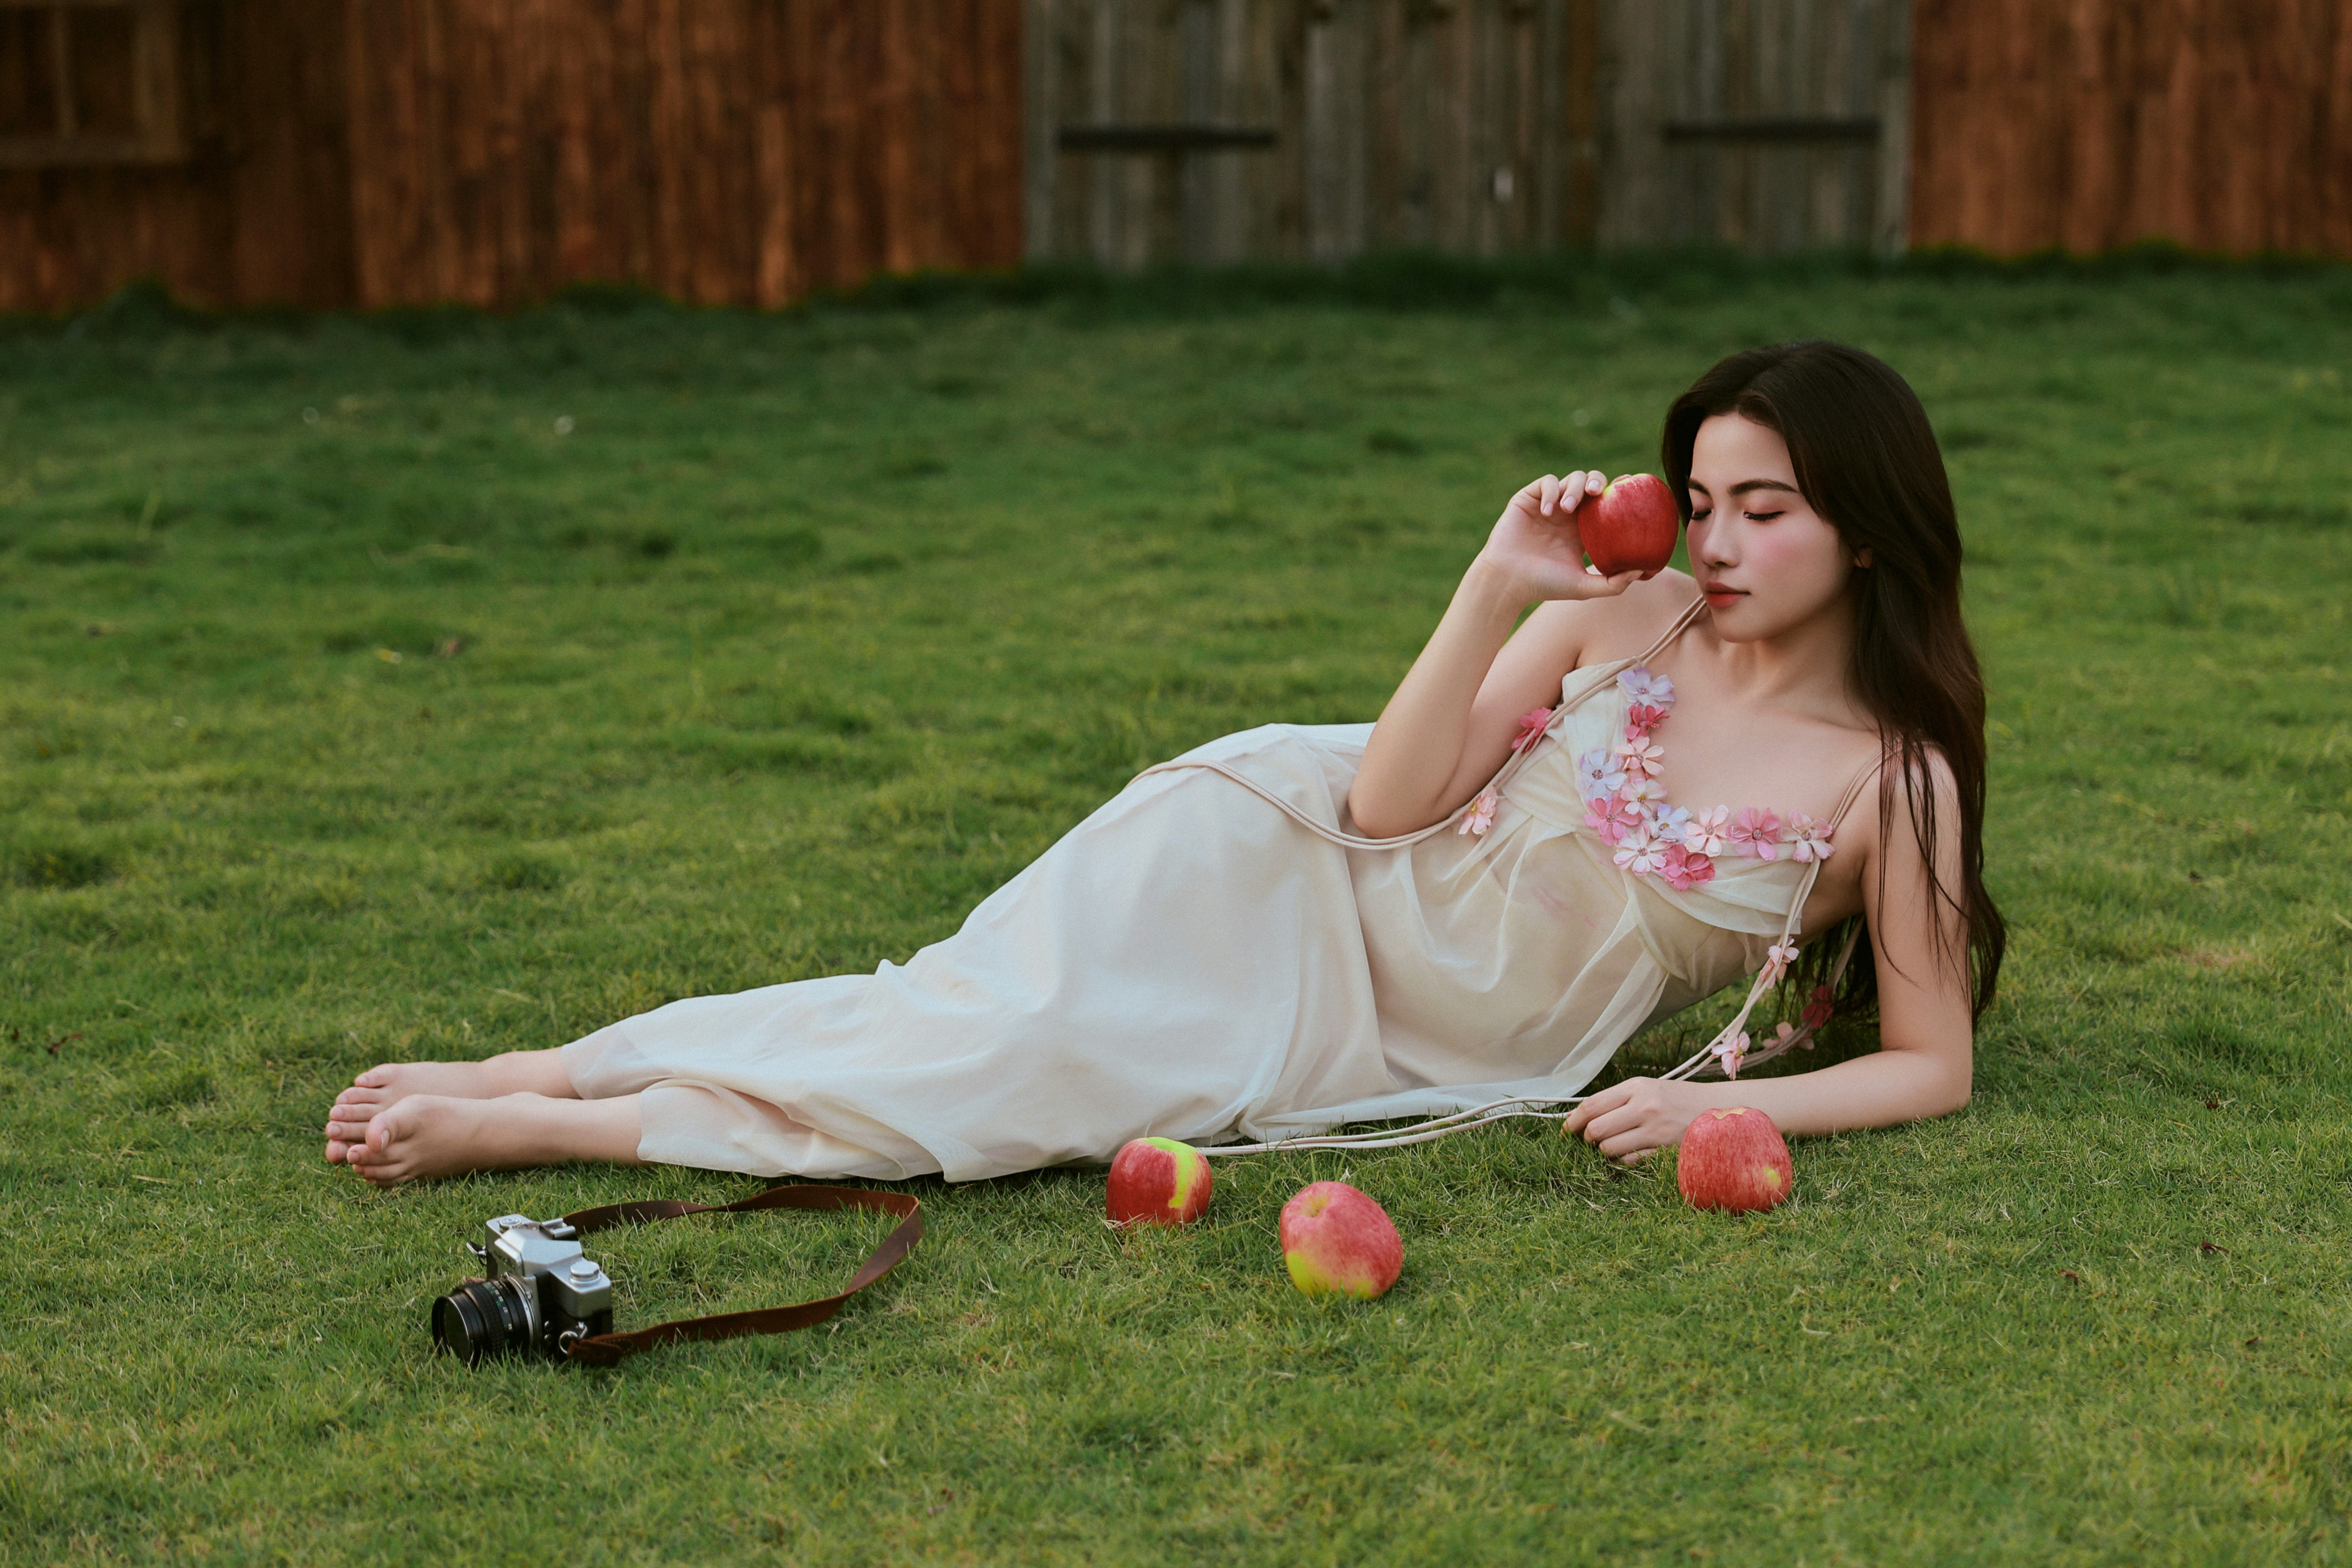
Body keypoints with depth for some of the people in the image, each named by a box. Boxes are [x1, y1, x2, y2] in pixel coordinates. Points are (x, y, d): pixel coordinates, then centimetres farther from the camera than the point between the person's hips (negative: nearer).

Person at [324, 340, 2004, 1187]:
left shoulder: (1897, 781, -8)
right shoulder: (1631, 614, -4)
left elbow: (1933, 1066, -5)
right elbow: (1391, 798, -9)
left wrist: (1722, 1104, -20)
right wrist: (1498, 588, -19)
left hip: (1408, 1053, -1)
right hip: (1295, 857, 1)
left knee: (1038, 1085, -19)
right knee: (1013, 1019, -22)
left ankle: (540, 1128, -19)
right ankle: (531, 1080, -19)